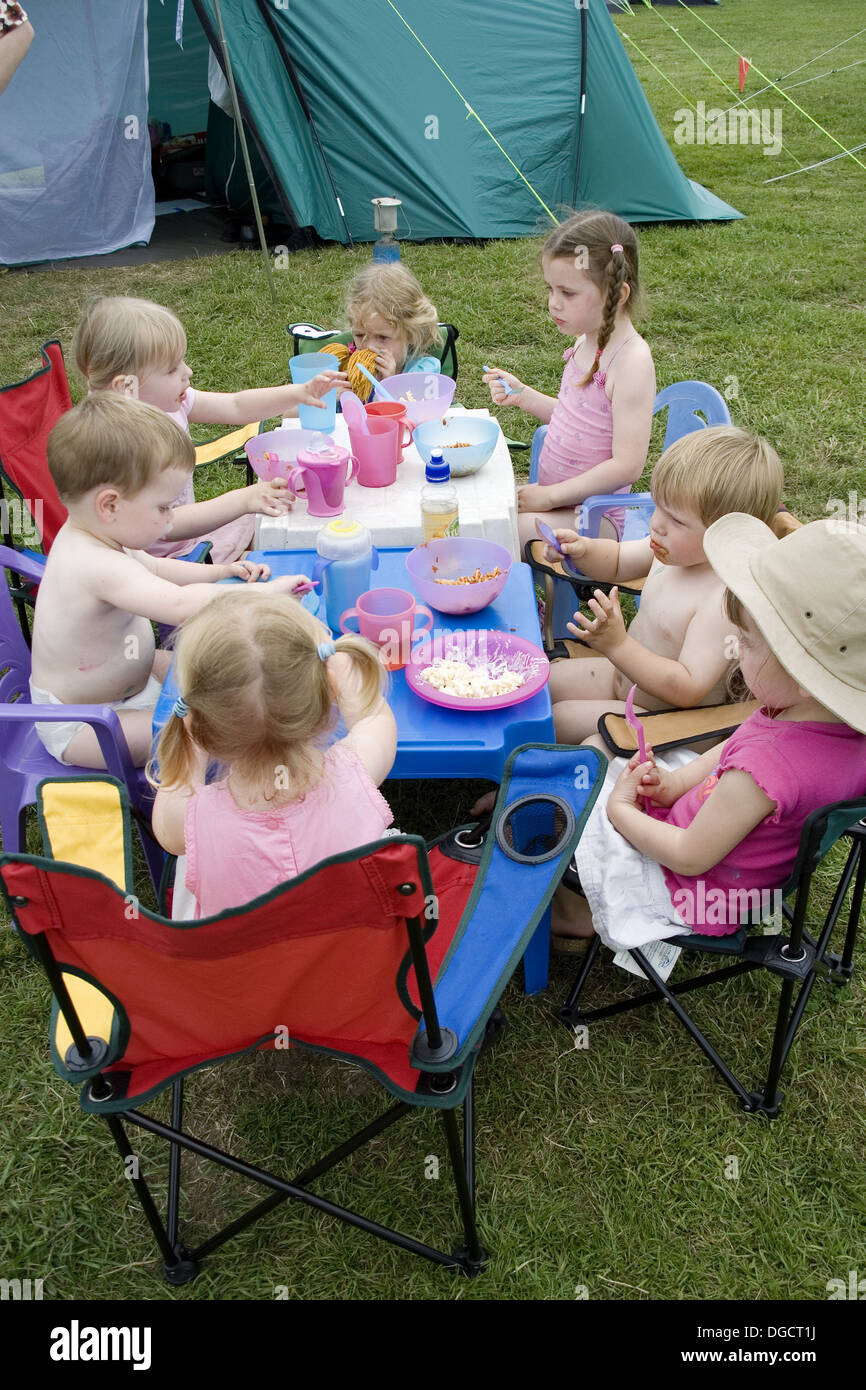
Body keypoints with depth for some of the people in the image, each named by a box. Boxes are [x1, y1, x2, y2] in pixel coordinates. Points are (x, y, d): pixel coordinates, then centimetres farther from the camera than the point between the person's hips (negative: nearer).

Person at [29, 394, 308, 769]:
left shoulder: (84, 538, -2)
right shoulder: (98, 566, -37)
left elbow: (155, 570, 15)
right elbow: (181, 605, -49)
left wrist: (222, 571, 4)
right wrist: (266, 591, -41)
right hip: (77, 728, -10)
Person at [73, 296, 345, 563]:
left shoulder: (169, 402, -6)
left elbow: (235, 407, 5)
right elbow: (164, 526, -35)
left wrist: (299, 394, -6)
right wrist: (243, 500, -39)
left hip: (190, 530, 9)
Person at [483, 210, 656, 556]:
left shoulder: (632, 361, -21)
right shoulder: (587, 342, 5)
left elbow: (626, 466, -24)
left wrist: (549, 496, -20)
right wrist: (522, 395, 7)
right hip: (552, 493, 9)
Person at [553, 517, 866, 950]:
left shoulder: (765, 766, -43)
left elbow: (690, 857, -28)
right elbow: (734, 749, 3)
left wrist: (620, 809, -14)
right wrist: (676, 781, -5)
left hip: (699, 897, -9)